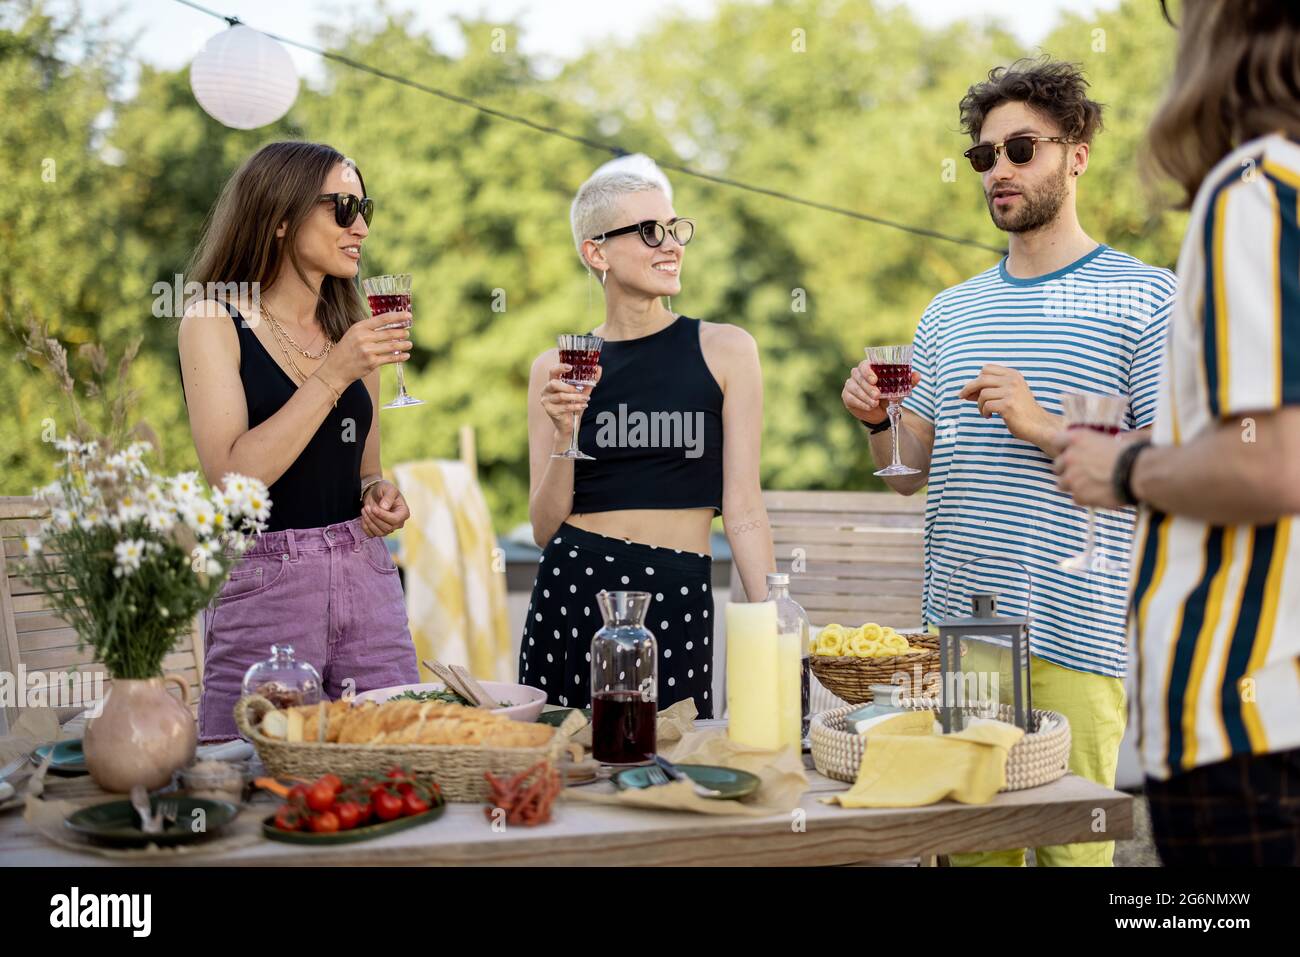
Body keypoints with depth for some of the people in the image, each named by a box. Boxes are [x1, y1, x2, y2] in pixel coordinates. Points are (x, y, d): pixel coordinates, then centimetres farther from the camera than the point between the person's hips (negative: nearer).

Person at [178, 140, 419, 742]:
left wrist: (381, 495, 1)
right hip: (264, 586, -5)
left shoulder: (354, 329, 12)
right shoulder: (215, 322, -4)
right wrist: (332, 376, -19)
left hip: (367, 578, 5)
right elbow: (231, 476, -16)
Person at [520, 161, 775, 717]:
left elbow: (743, 510, 0)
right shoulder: (556, 369, 5)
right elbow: (545, 527, 6)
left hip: (680, 599, -1)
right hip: (572, 590, 1)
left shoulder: (724, 349, 2)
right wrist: (564, 436, -9)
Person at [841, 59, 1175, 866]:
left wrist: (1047, 428, -16)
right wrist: (877, 420, -3)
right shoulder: (950, 312, 17)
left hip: (1073, 635, -5)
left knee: (1071, 844, -2)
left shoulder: (1146, 298, 0)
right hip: (954, 625, 5)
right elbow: (910, 474, 18)